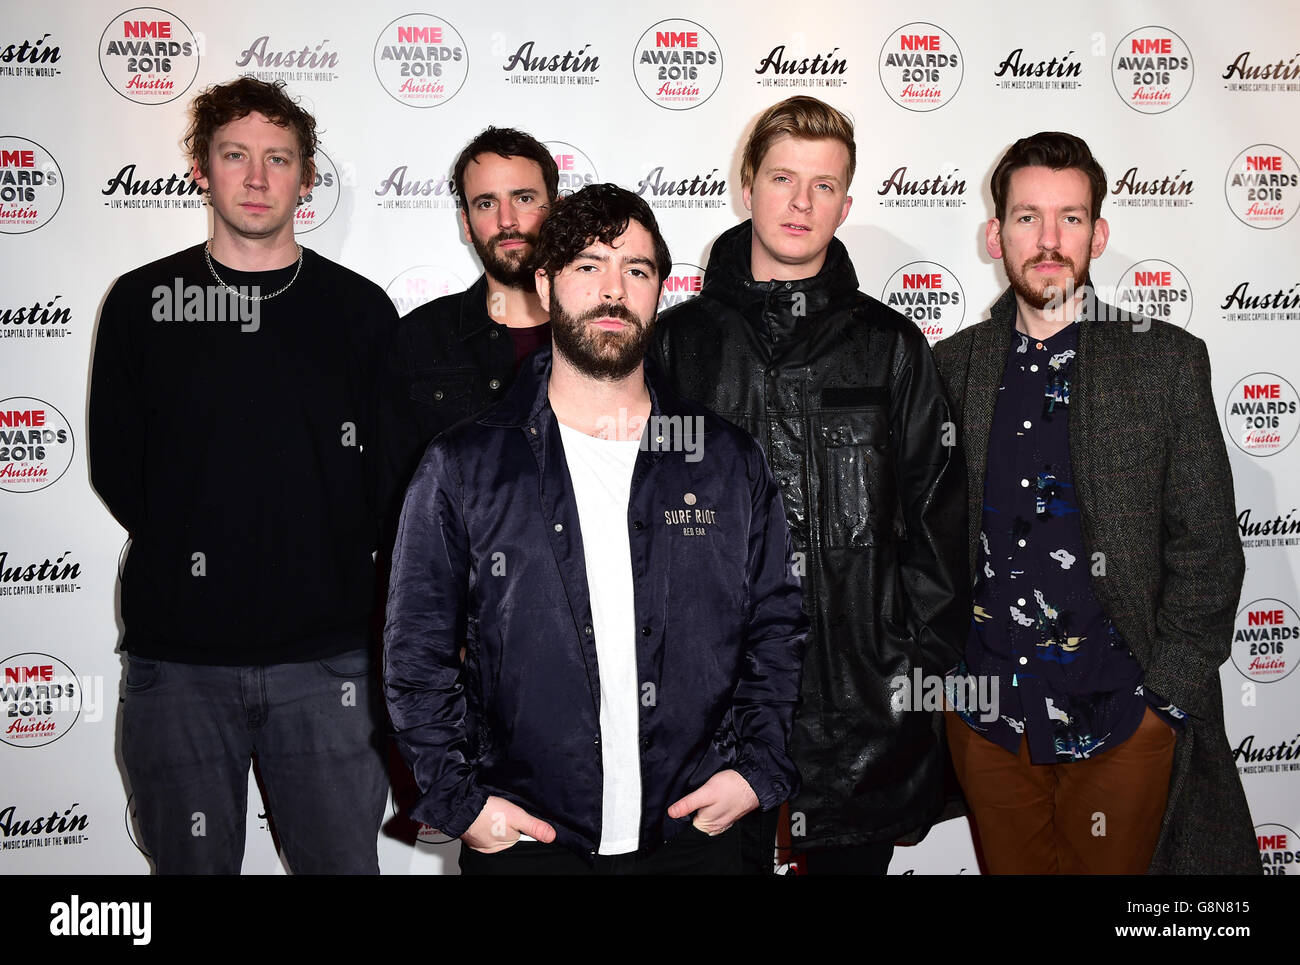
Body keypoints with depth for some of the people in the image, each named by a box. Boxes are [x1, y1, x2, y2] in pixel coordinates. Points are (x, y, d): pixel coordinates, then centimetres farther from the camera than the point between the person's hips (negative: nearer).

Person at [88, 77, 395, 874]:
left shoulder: (358, 308, 4)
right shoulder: (143, 301, 5)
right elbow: (116, 465, 6)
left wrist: (333, 561, -3)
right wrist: (190, 561, 1)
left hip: (327, 657, 0)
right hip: (179, 658, 1)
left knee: (344, 860, 8)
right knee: (193, 862, 13)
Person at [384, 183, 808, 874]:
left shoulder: (731, 462, 3)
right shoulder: (462, 469, -2)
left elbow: (777, 629, 7)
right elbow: (416, 655, 0)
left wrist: (758, 771, -2)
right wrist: (458, 800, -7)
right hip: (522, 842, -1)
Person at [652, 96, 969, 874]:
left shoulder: (892, 348, 5)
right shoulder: (681, 342, 4)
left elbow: (936, 519, 4)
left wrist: (923, 672, -2)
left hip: (863, 707, 1)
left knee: (851, 858, 14)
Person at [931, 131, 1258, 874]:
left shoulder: (1167, 361, -2)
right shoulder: (952, 367, 4)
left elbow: (1207, 551, -2)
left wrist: (1166, 698, -7)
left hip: (1119, 725, -2)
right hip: (985, 719, 2)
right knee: (1012, 866, 15)